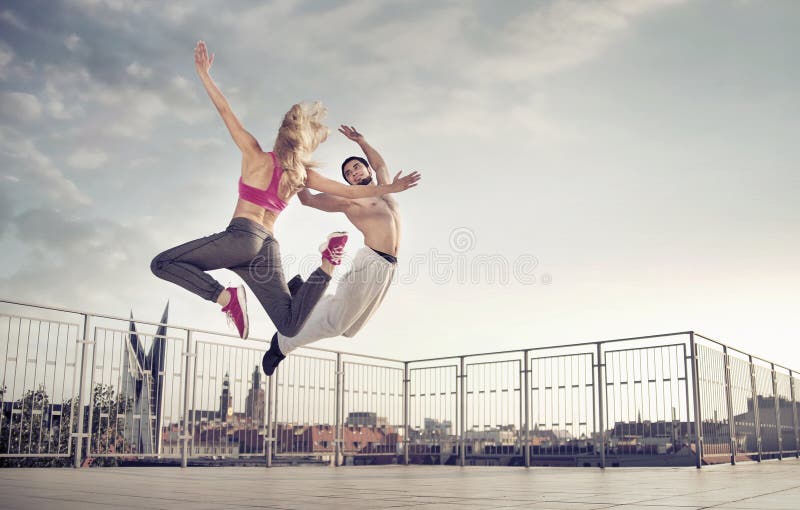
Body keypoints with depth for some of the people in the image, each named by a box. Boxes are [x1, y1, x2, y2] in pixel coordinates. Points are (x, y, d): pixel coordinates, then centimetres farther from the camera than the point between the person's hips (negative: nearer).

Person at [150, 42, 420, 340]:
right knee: (290, 326, 2)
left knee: (162, 264, -1)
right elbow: (350, 192, 13)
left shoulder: (256, 156, 2)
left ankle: (224, 296, -19)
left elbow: (225, 111, 2)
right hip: (268, 248, 5)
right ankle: (328, 263, -14)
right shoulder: (304, 175, 12)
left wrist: (204, 74, 10)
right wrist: (390, 187, 23)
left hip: (242, 236, -5)